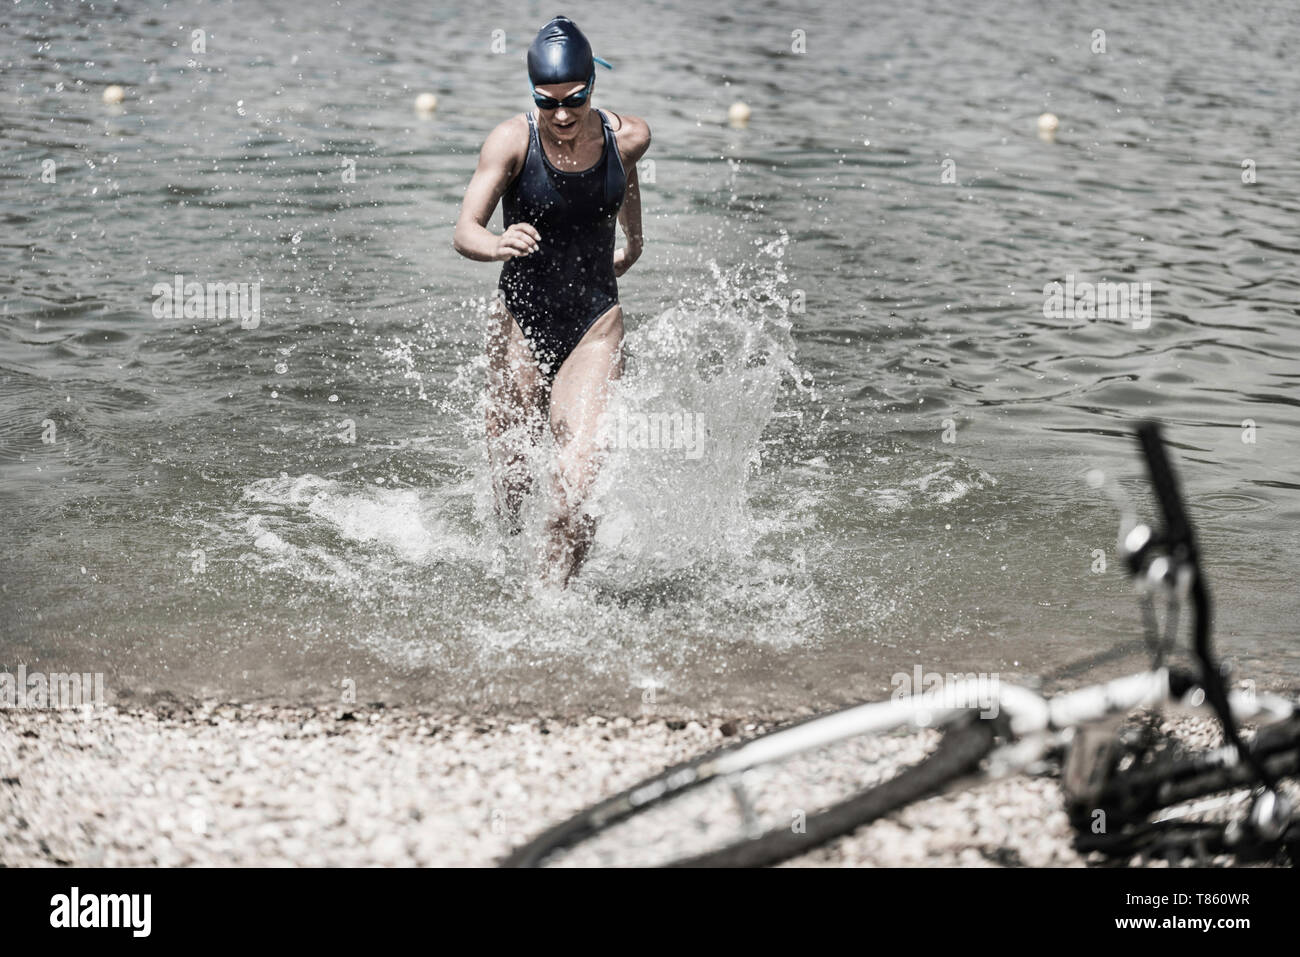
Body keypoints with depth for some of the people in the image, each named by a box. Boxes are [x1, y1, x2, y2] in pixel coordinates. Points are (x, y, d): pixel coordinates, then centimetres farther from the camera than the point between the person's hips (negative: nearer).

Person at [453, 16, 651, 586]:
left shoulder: (627, 136, -7)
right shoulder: (512, 141, -14)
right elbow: (464, 232, -24)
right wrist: (498, 245, -47)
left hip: (594, 325, 0)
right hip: (521, 321, 0)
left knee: (577, 479, -18)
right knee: (508, 484, 12)